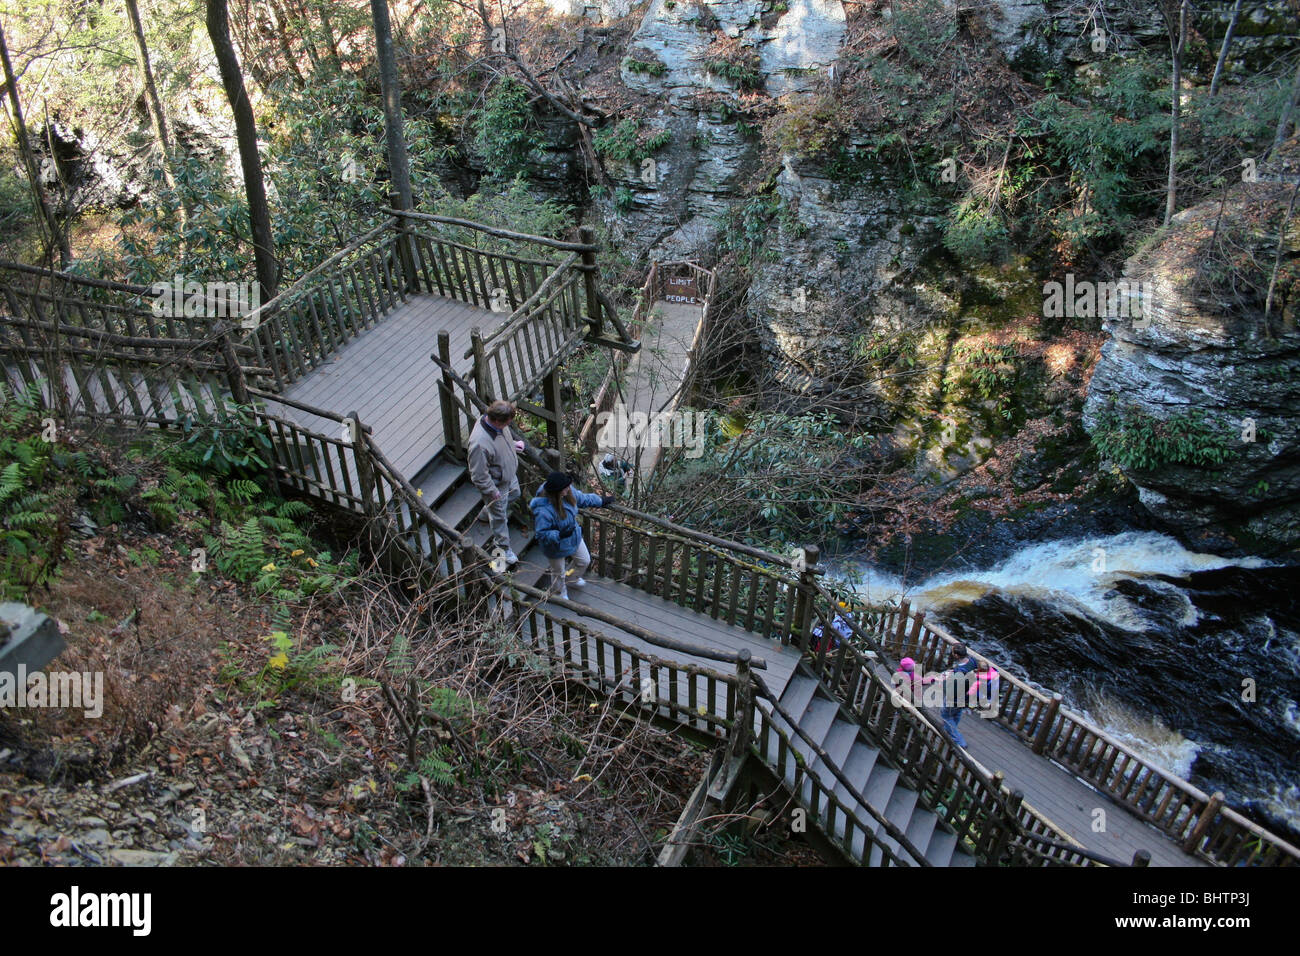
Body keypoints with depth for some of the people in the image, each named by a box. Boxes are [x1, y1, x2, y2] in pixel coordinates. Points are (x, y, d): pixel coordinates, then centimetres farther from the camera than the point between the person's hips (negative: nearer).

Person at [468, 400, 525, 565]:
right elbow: (478, 475, -32)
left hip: (510, 474, 8)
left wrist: (514, 444, -4)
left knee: (514, 494, 35)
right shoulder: (480, 443, -44)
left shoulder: (497, 424, -18)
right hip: (496, 485, -8)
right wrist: (492, 492, -21)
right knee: (499, 517, 14)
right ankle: (503, 548, 38)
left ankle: (489, 510, 63)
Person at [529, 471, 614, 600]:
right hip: (557, 548, -6)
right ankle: (561, 595, 53)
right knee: (558, 573, 22)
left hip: (574, 536, 7)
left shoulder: (568, 492, -21)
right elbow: (541, 534, -32)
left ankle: (574, 578, 61)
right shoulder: (542, 511, -43)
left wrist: (601, 500, 12)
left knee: (585, 561, 27)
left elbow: (582, 498, 2)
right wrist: (560, 535, -44)